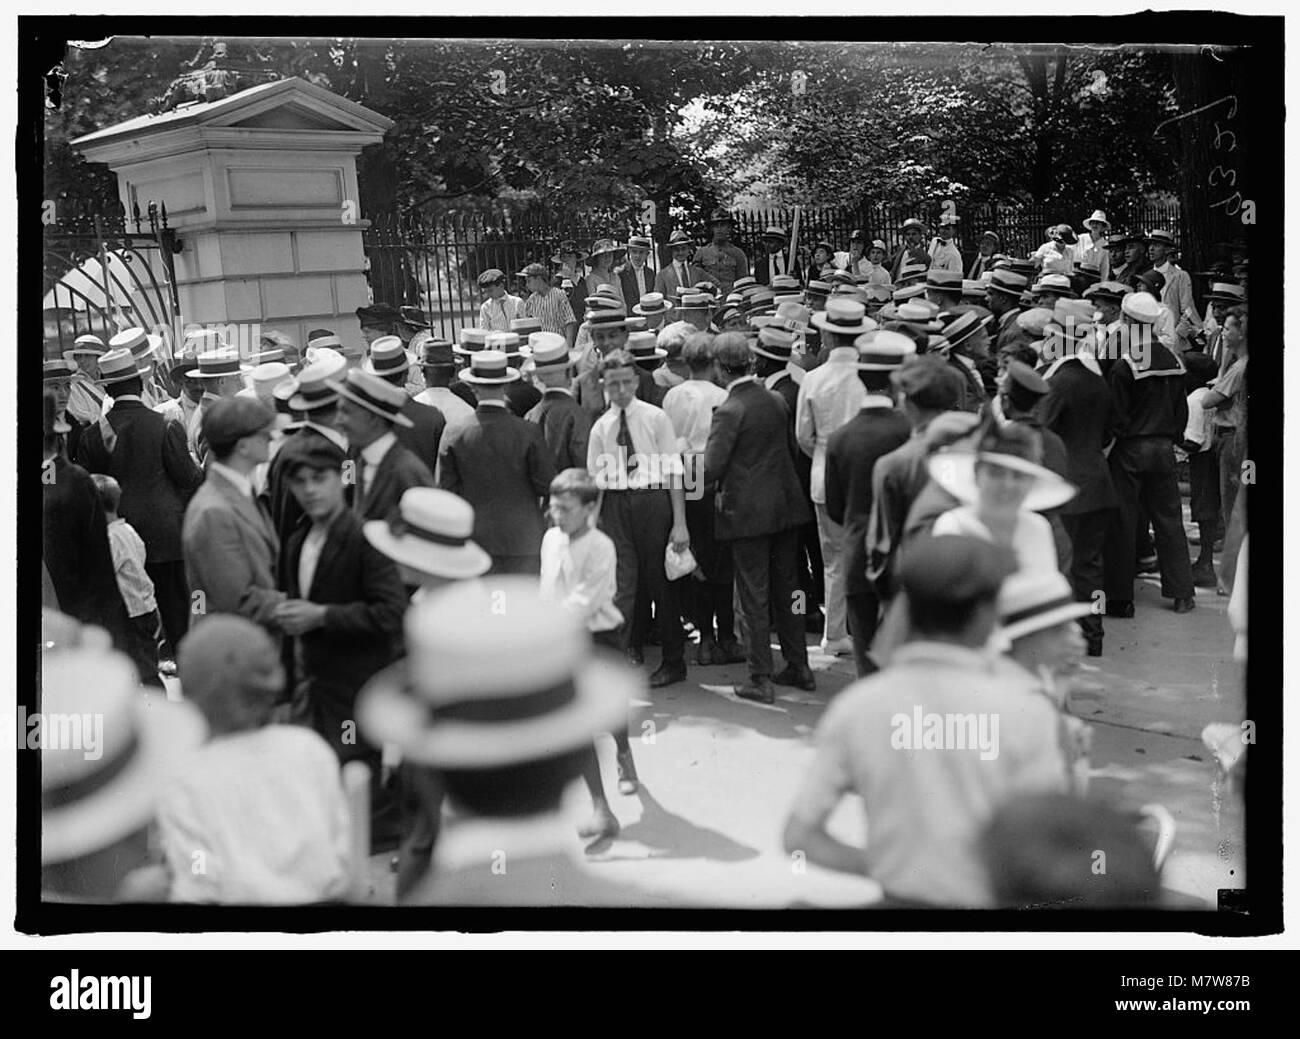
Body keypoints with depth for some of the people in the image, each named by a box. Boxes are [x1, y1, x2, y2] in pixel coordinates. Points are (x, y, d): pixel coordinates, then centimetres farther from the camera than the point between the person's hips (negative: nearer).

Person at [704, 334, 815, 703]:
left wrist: (714, 490, 1)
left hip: (748, 512, -6)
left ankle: (761, 680, 5)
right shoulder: (776, 399, 3)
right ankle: (799, 668, 24)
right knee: (786, 589, 16)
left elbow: (711, 466, -18)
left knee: (755, 598, 1)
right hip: (786, 504, 6)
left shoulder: (729, 412, -17)